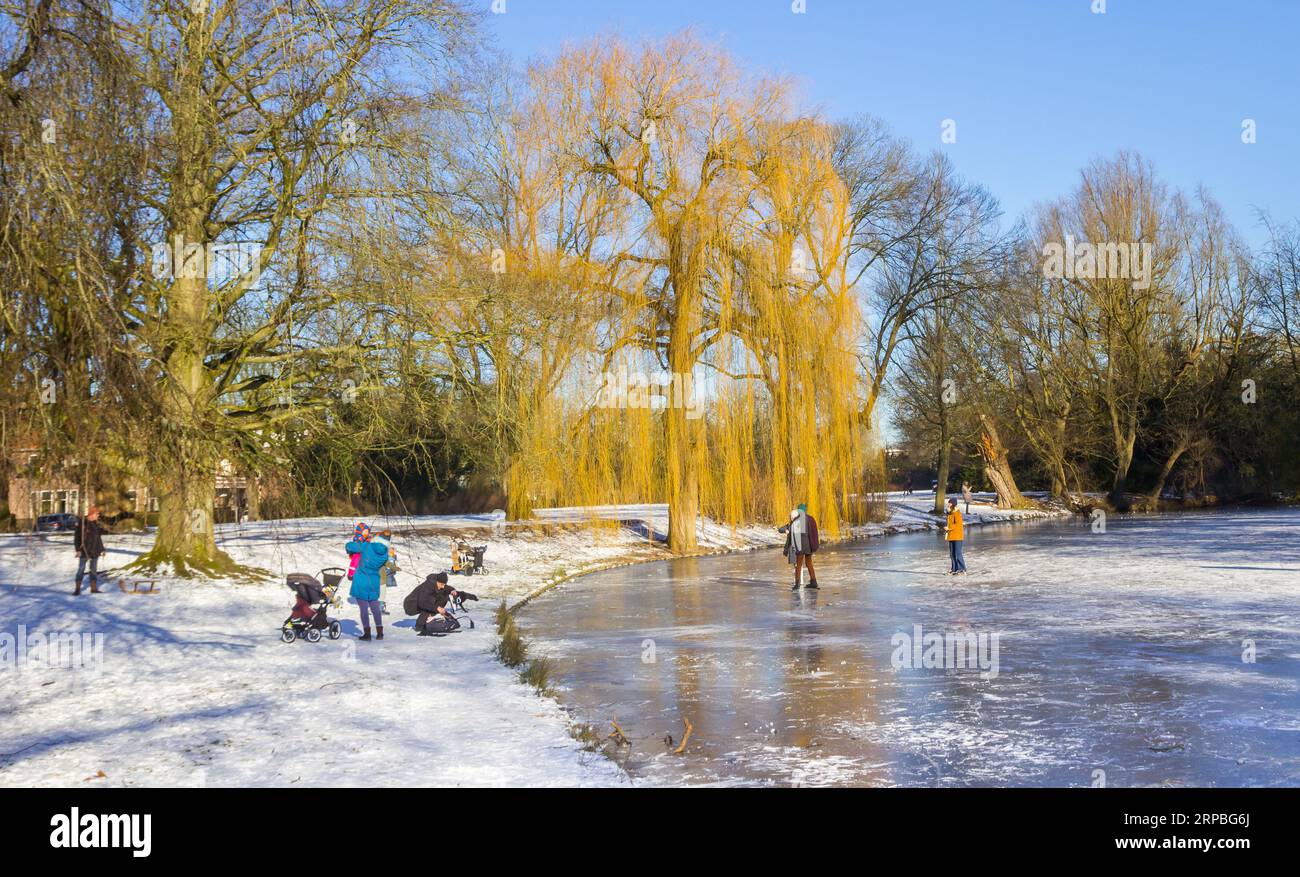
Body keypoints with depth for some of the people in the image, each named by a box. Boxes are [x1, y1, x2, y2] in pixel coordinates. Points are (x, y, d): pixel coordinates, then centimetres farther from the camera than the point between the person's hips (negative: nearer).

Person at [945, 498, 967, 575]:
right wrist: (947, 529, 12)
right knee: (952, 554, 11)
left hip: (957, 537, -10)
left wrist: (949, 528, -21)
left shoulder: (957, 513, -13)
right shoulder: (950, 513, 16)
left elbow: (958, 524, -21)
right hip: (951, 537, 10)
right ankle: (955, 569, 18)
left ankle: (962, 570, -6)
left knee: (958, 553, -10)